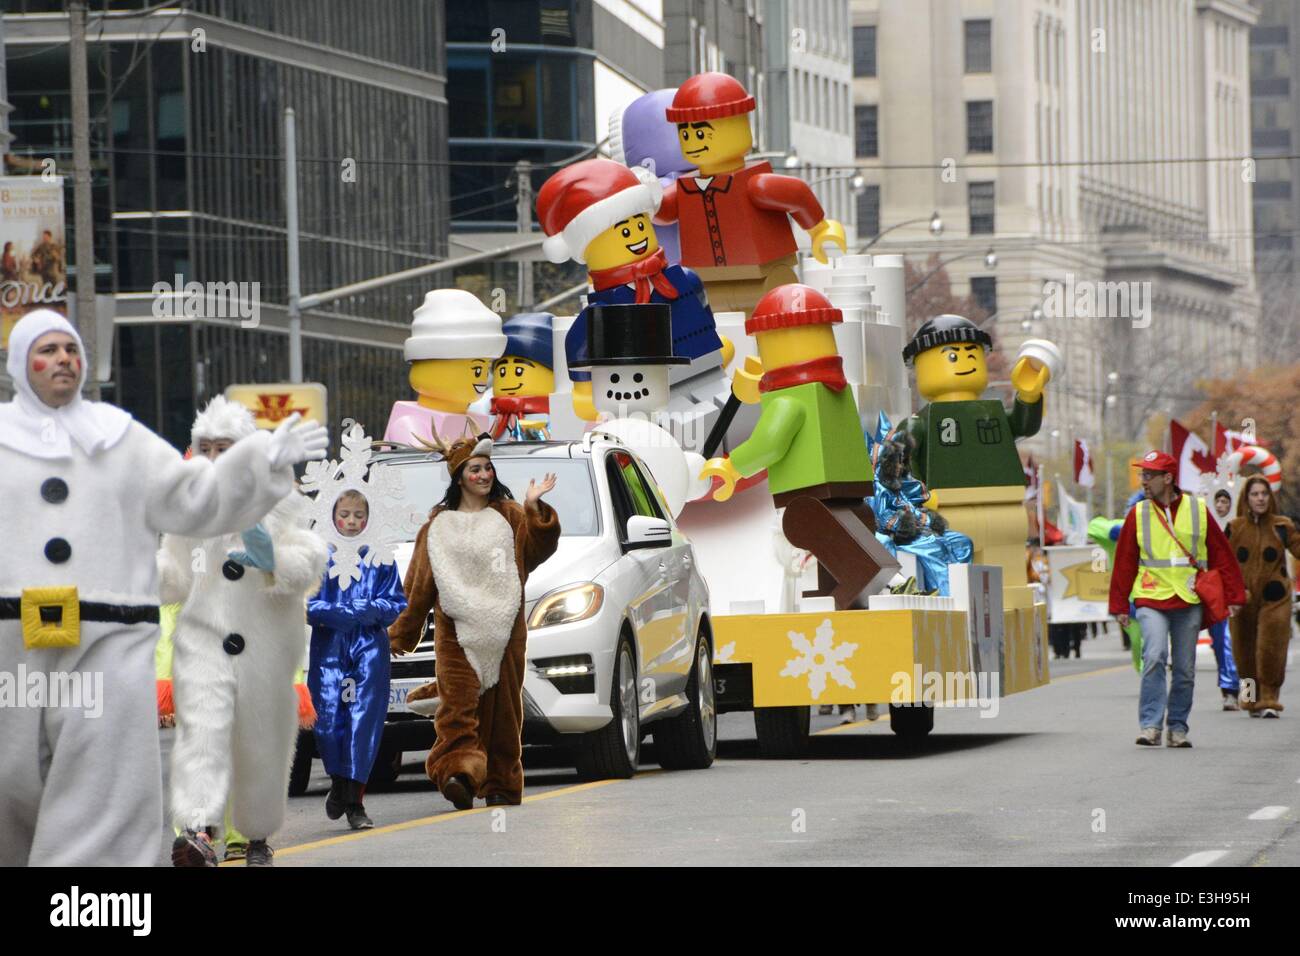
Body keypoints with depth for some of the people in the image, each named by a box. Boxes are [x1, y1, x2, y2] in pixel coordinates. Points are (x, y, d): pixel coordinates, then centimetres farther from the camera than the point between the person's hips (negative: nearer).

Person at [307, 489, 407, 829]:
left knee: (364, 721, -7)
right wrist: (335, 614, -16)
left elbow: (397, 602, 8)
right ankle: (338, 784, 20)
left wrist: (370, 610, -11)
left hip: (369, 648, 0)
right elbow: (307, 603, 1)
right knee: (328, 720, -6)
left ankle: (354, 802, -4)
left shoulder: (380, 559, 10)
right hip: (329, 647, 0)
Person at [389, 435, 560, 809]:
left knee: (502, 708, 2)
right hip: (456, 631, 0)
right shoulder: (438, 526, 13)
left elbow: (538, 549, -2)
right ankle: (459, 773, -28)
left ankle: (501, 785, 9)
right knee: (459, 705, -15)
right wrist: (401, 633, 11)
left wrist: (535, 509, -16)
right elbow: (418, 583, 14)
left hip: (503, 630, 0)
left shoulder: (509, 516, 12)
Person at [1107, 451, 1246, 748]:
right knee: (1154, 658, -19)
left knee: (1185, 669, 5)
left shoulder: (1198, 511, 3)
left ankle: (1177, 728, 16)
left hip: (1189, 601, 1)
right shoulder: (1137, 515, 4)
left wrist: (1233, 596, 6)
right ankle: (1150, 726, -18)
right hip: (1151, 600, -1)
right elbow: (1124, 562, 8)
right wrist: (1119, 606, 6)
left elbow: (1222, 554, 8)